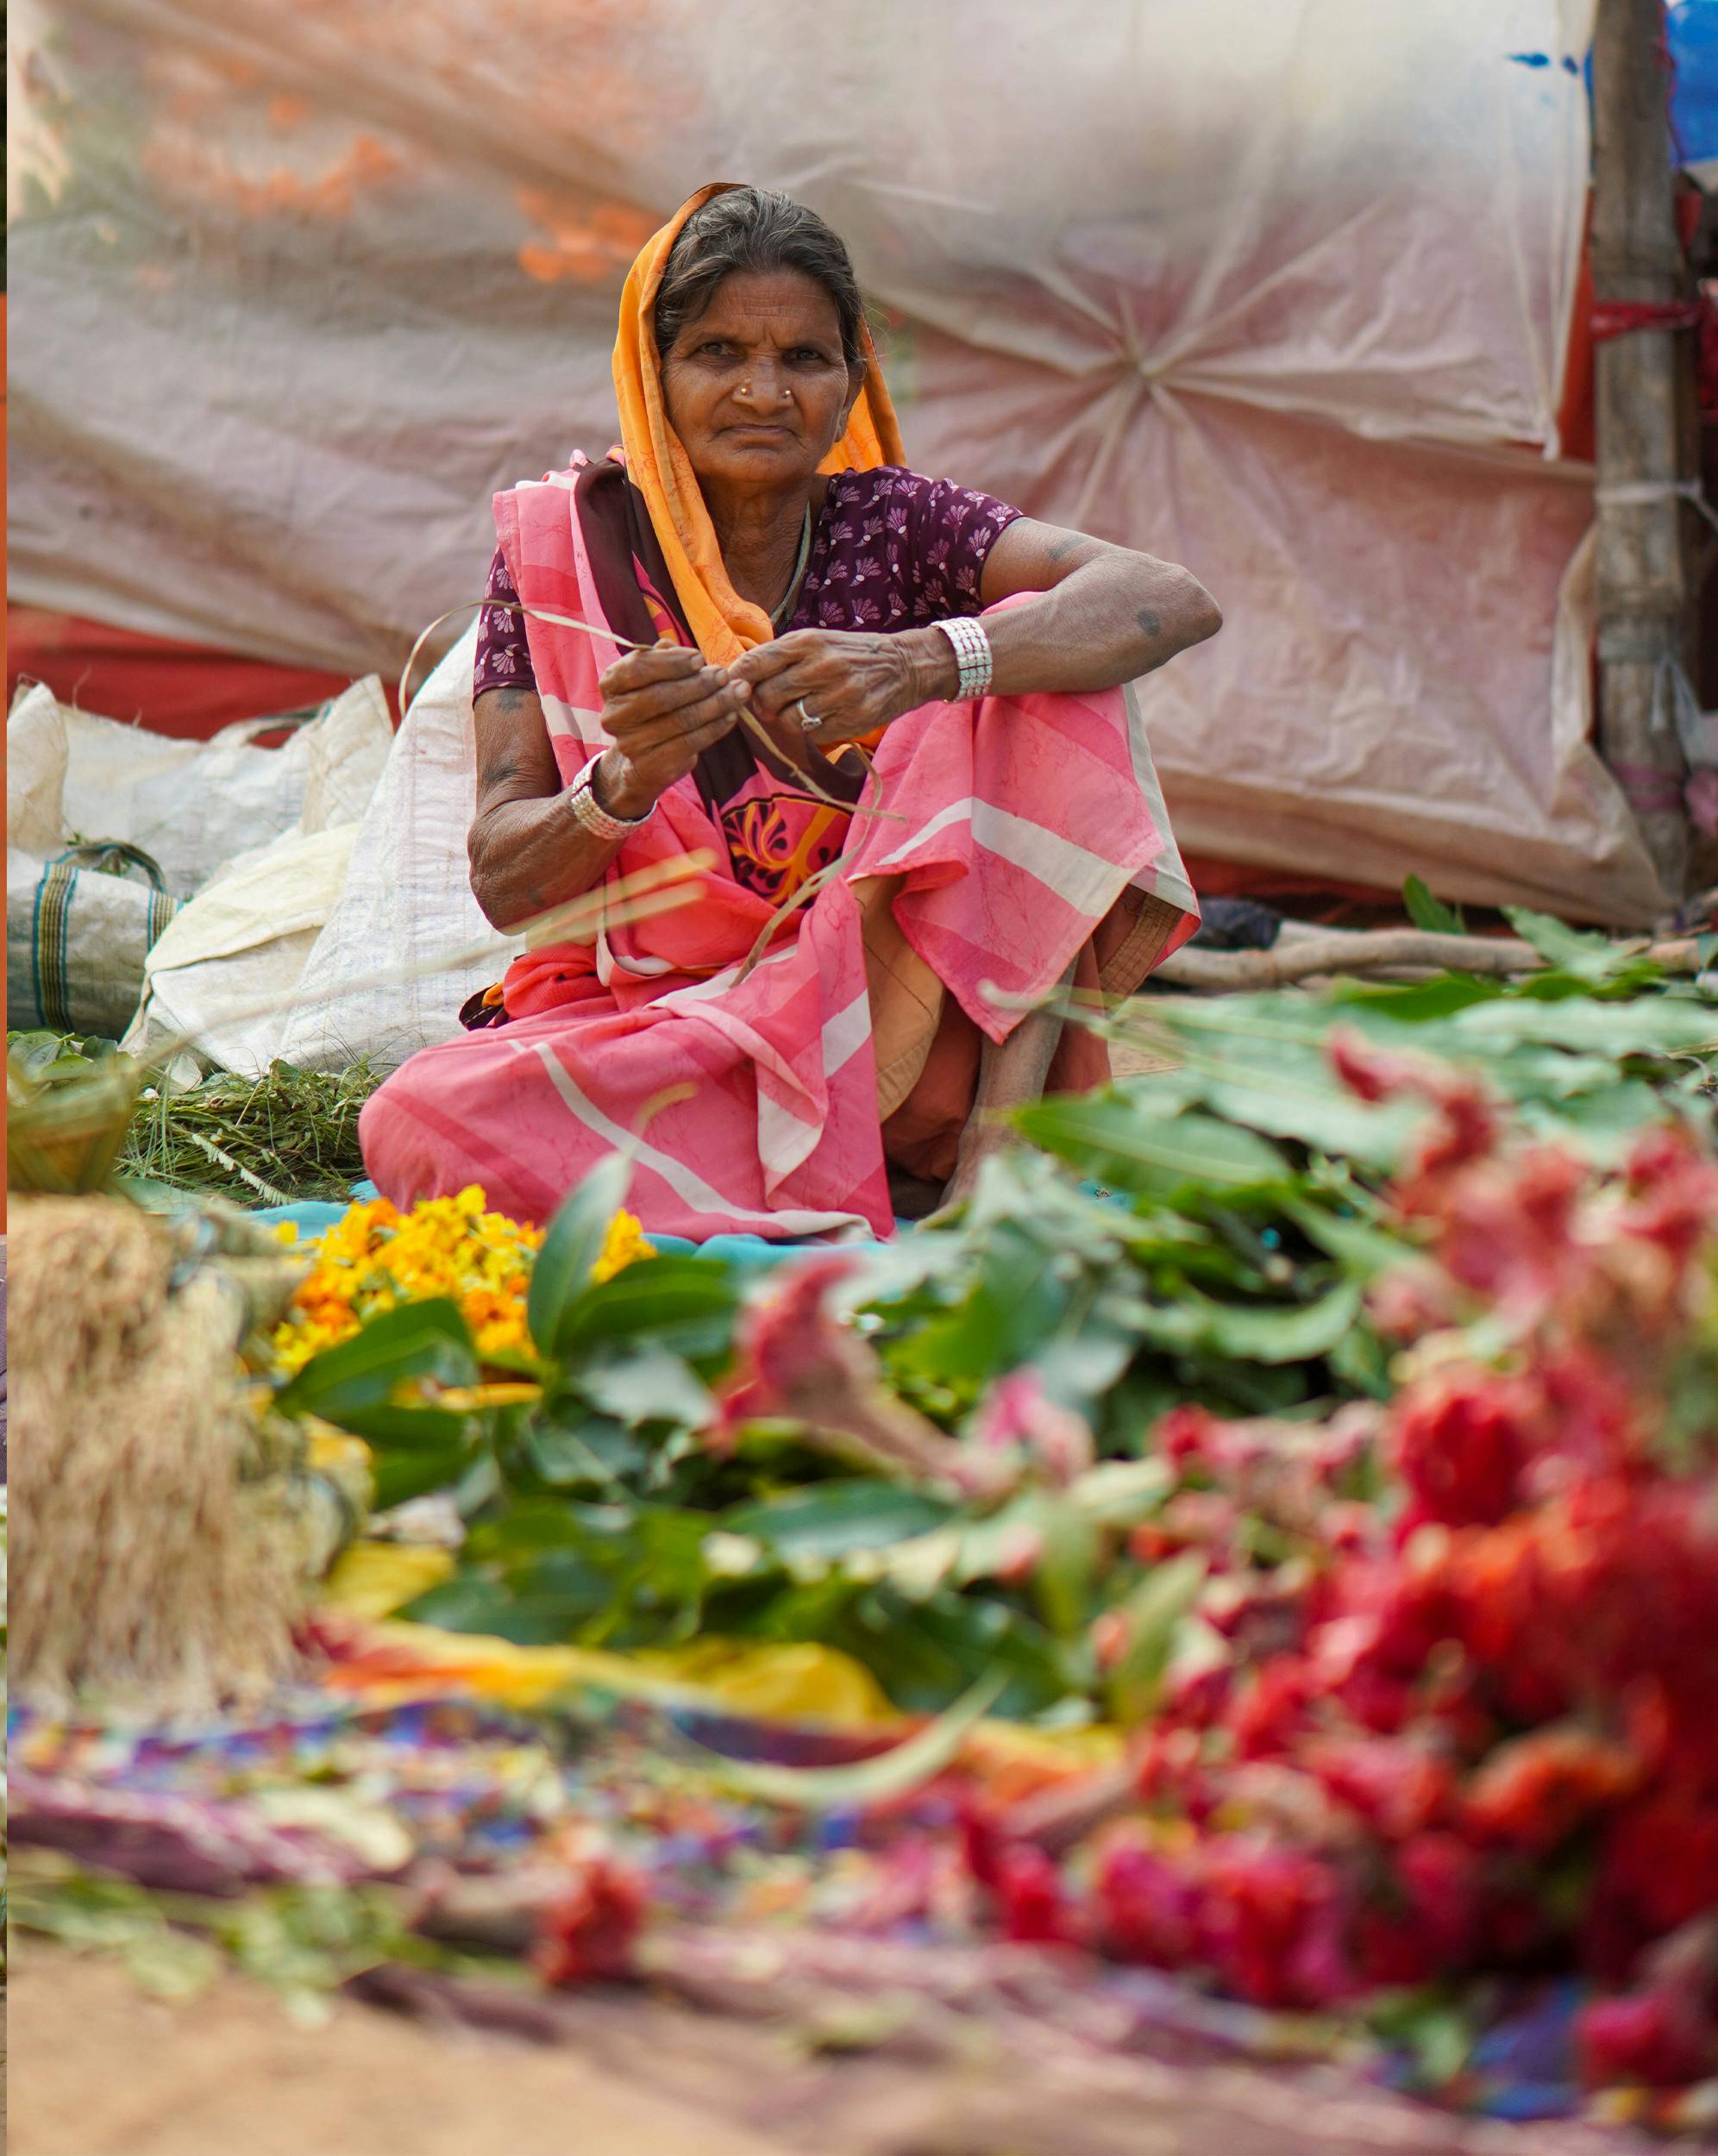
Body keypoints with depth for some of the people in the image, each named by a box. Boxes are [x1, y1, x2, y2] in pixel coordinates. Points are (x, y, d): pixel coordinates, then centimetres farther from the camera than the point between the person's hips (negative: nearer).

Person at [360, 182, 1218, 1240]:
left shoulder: (893, 523, 0)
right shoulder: (563, 541, -1)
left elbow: (1175, 600, -17)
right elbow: (504, 886, -7)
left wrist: (925, 664, -34)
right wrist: (623, 784, -30)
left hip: (889, 1022, 0)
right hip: (641, 1020, 0)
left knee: (1055, 690, -17)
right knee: (424, 1120, -32)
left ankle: (1002, 1136, -23)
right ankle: (898, 1191, -25)